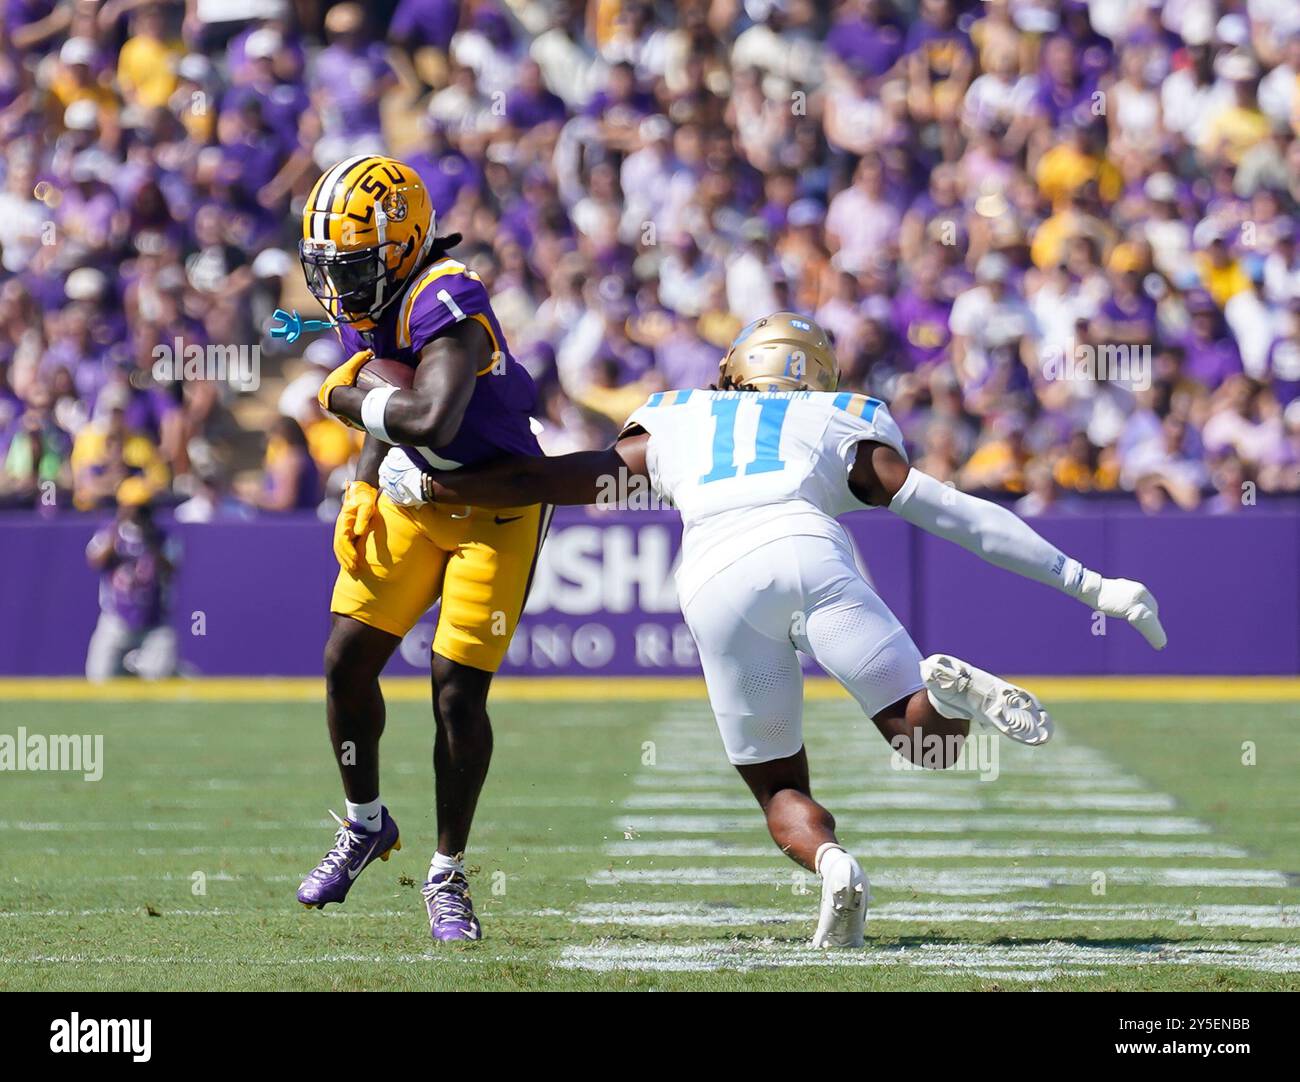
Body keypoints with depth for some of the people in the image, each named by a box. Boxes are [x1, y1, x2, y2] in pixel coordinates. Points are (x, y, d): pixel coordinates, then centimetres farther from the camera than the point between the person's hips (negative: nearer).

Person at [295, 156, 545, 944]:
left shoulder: (445, 304, -29)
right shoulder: (369, 305, -1)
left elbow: (432, 417, -44)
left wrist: (346, 399, -26)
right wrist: (363, 492, 5)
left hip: (496, 509, -8)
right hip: (415, 499, 8)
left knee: (459, 695, -8)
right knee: (349, 662, 2)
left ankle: (448, 876, 8)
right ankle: (365, 824, 26)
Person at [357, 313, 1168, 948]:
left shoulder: (677, 424, 35)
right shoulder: (843, 428, 32)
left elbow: (549, 479, 34)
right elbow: (956, 514, 25)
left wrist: (428, 488, 46)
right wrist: (1090, 585, 26)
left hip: (718, 582, 1)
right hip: (811, 554, -1)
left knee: (782, 792, 14)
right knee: (933, 736, 7)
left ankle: (831, 863, -20)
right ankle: (949, 687, -30)